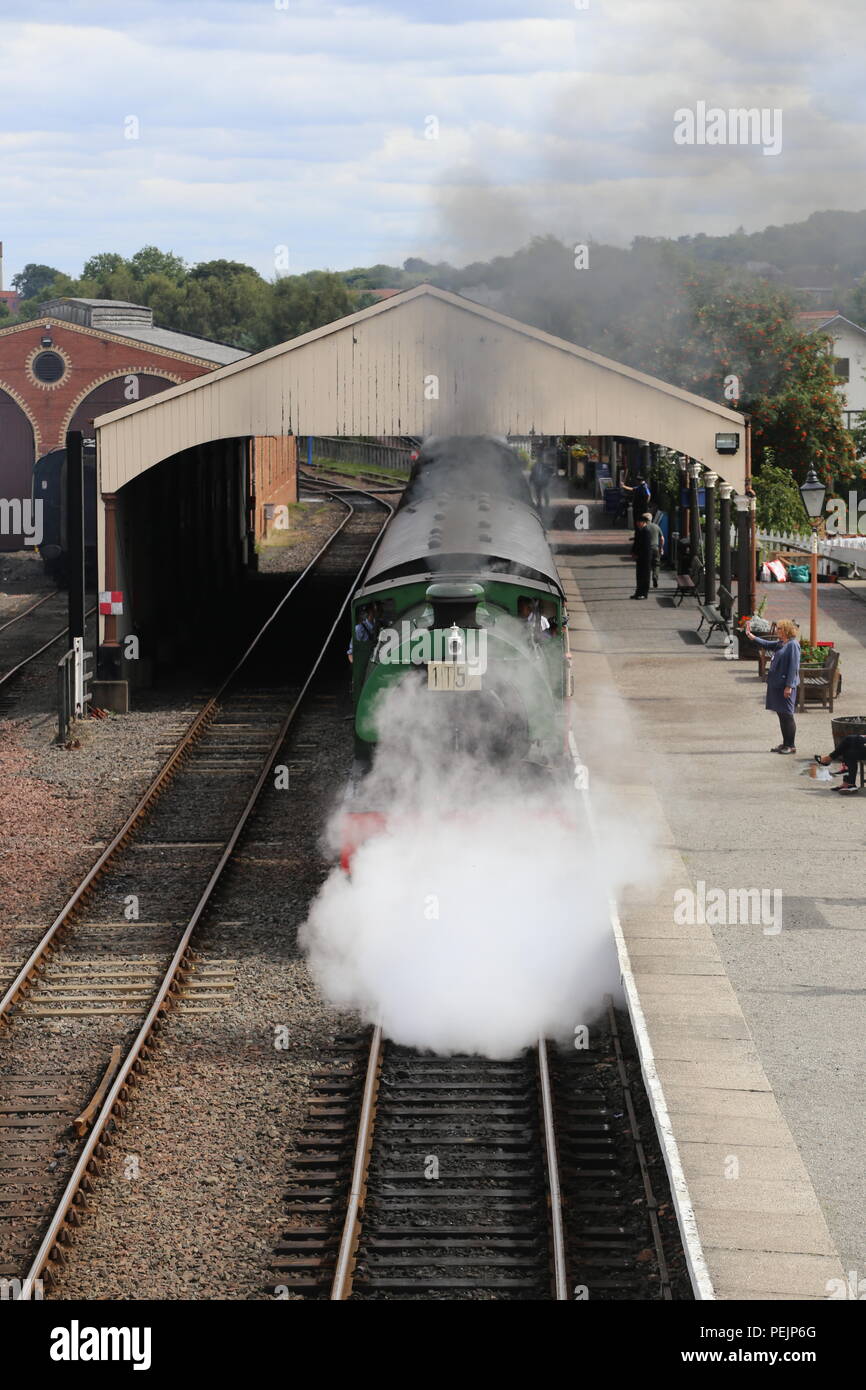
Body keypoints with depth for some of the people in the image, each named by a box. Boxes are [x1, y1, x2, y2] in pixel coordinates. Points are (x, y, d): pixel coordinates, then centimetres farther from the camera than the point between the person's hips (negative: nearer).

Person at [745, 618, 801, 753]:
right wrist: (751, 636, 12)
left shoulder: (793, 645, -15)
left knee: (787, 715, -4)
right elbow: (766, 644, 23)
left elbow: (793, 667, -19)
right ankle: (785, 744, 21)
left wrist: (789, 686, -21)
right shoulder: (780, 644, 12)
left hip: (785, 685, -9)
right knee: (781, 715, 14)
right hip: (776, 684, 9)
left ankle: (791, 745, 3)